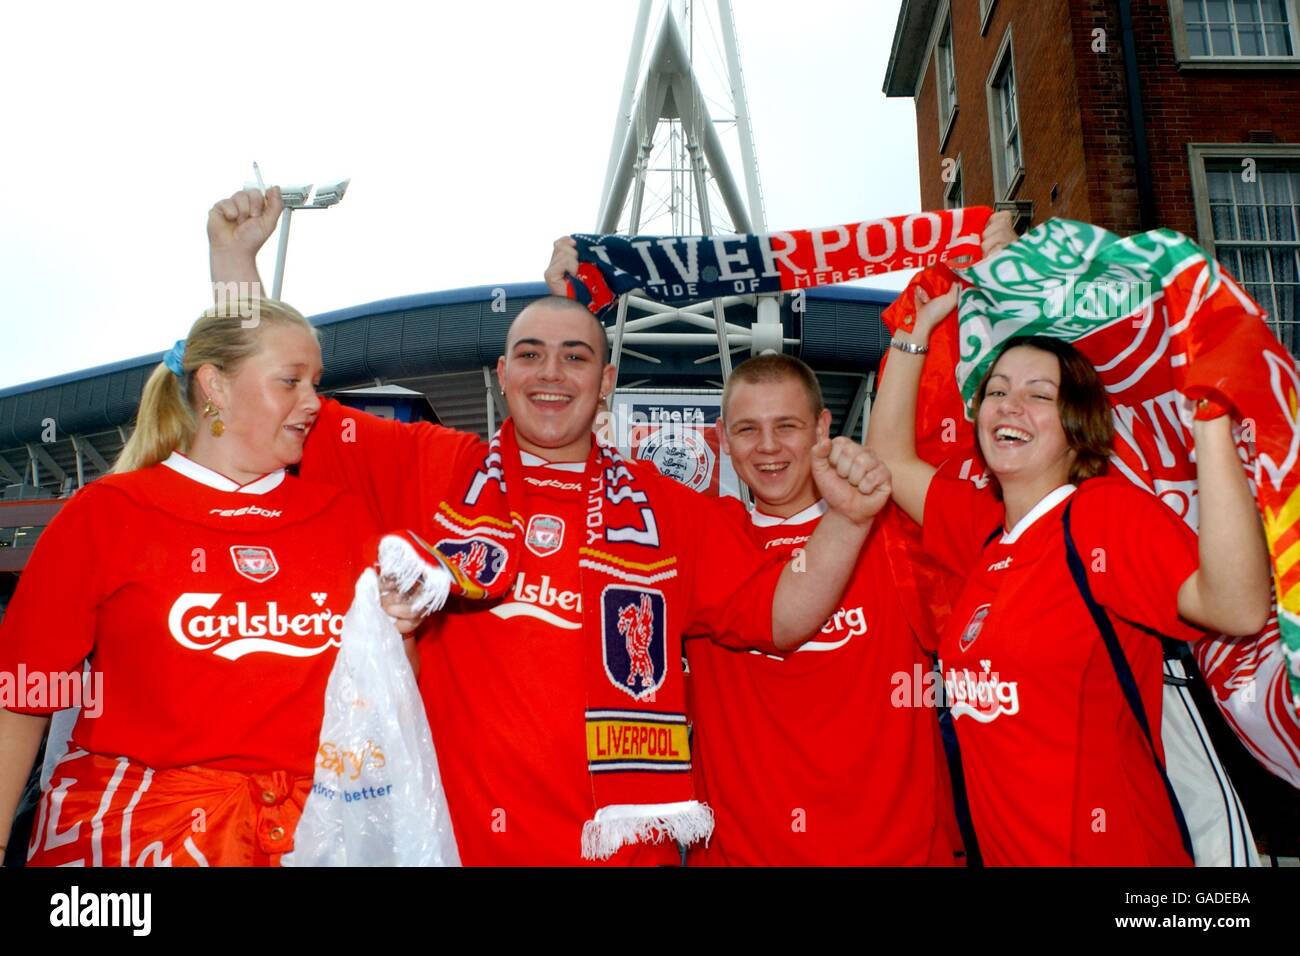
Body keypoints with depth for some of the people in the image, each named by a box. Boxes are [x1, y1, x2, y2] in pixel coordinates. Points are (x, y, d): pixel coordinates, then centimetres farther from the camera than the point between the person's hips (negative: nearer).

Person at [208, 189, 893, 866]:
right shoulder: (425, 468, 3)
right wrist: (235, 255, -1)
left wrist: (846, 520, -11)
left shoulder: (668, 511, 4)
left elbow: (778, 616, 4)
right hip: (457, 842, 0)